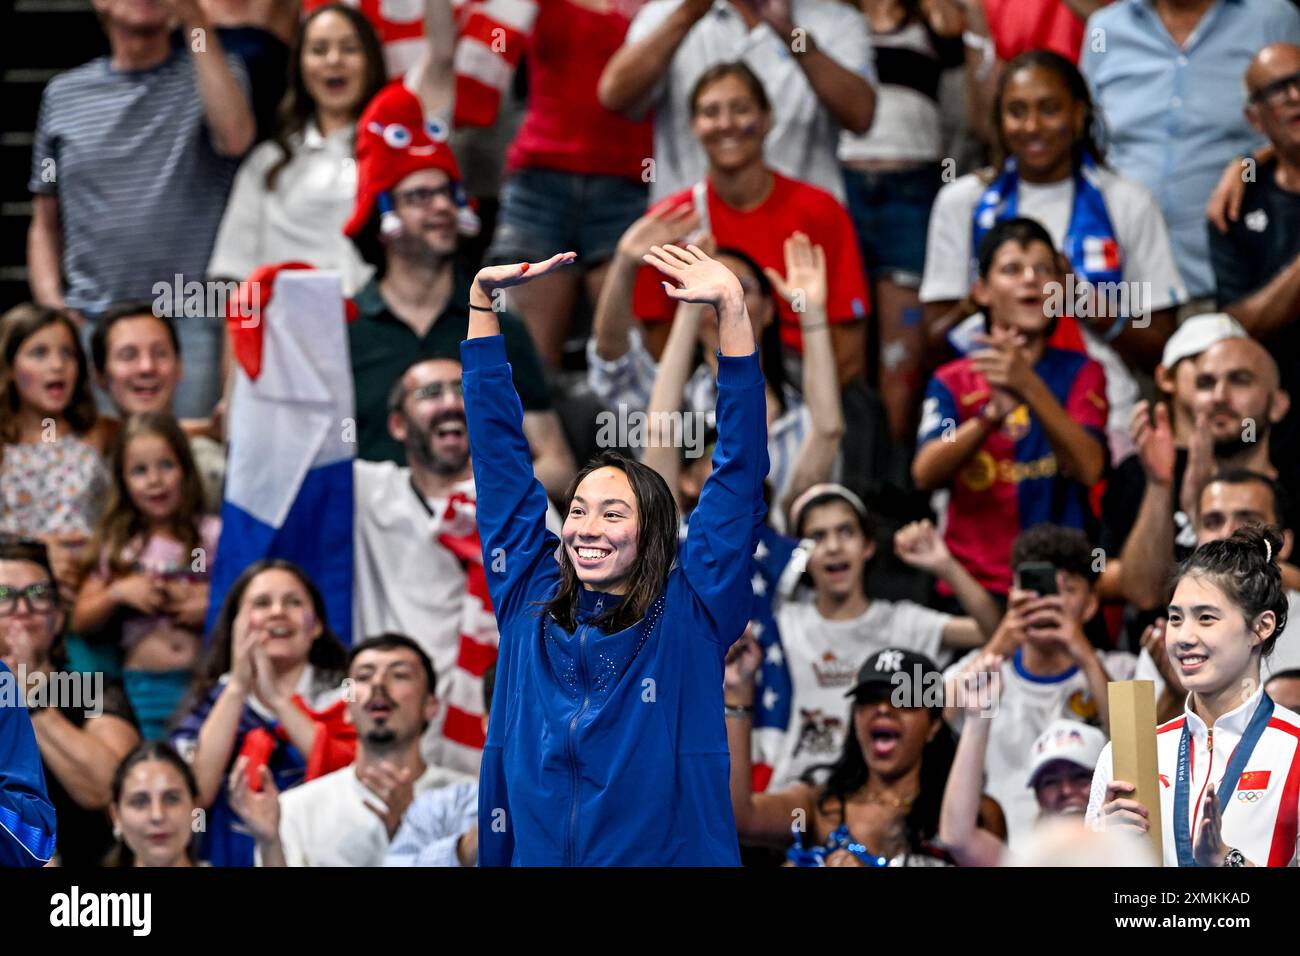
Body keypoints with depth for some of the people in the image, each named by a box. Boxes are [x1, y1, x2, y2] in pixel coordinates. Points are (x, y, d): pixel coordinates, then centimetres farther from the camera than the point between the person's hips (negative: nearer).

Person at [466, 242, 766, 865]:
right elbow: (497, 450, 10)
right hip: (531, 854, 3)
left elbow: (740, 471, -5)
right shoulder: (528, 603, 7)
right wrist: (482, 299, 10)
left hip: (668, 855, -3)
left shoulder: (689, 616, -1)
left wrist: (731, 308, -11)